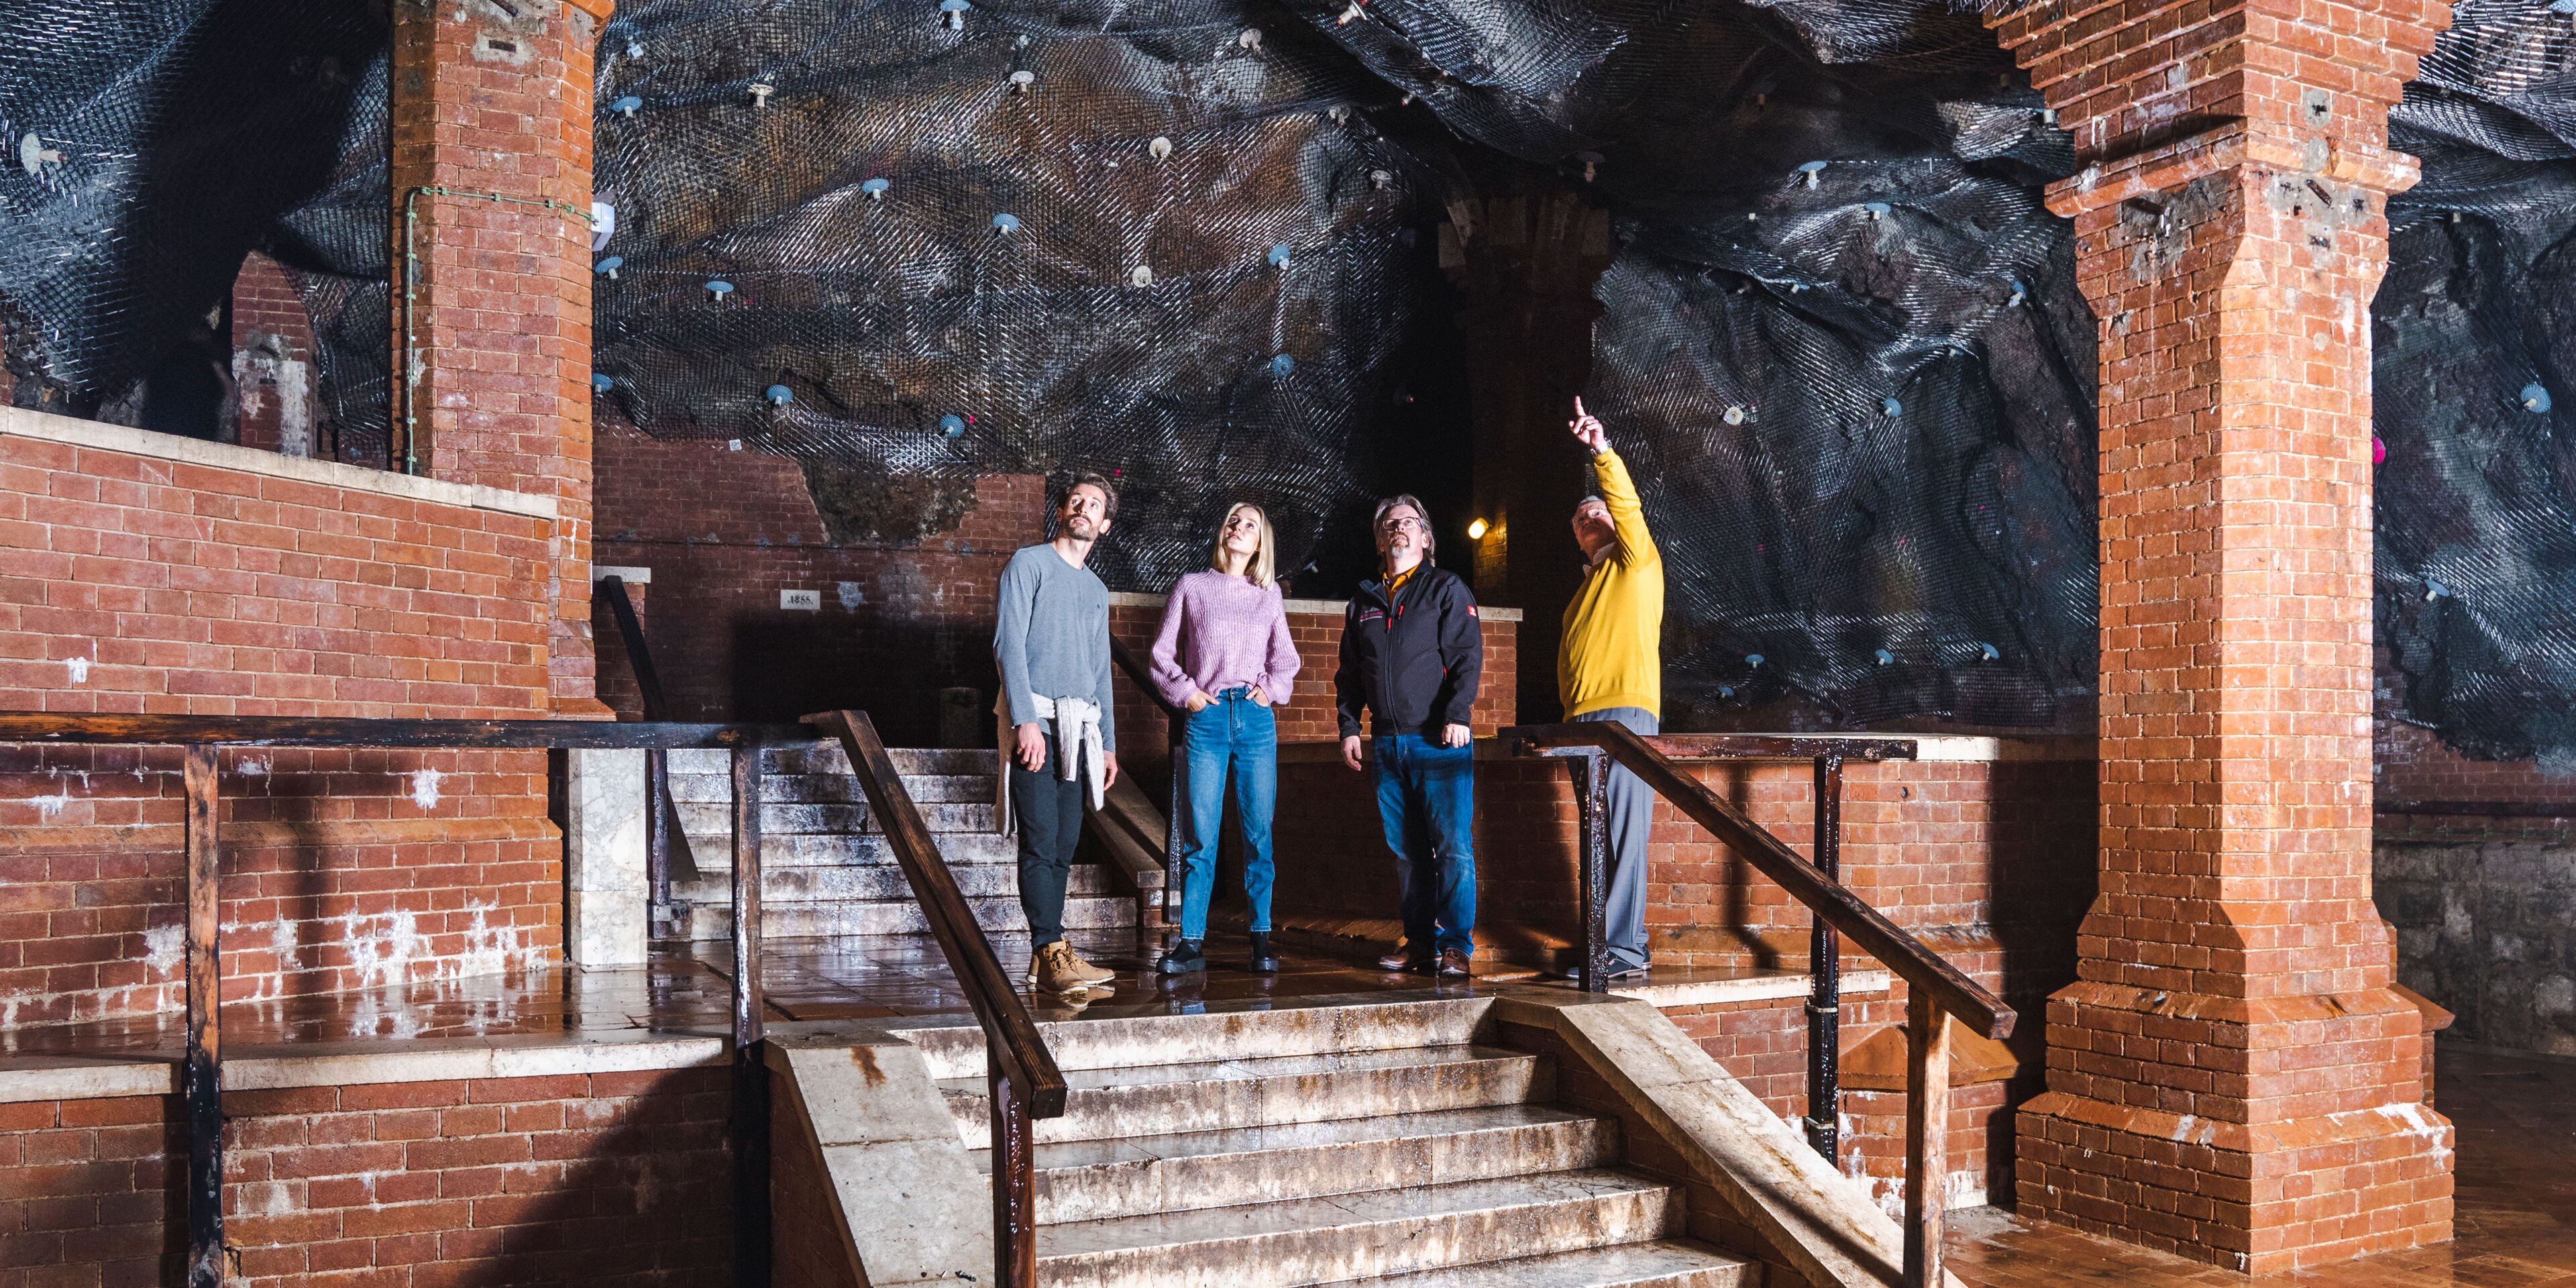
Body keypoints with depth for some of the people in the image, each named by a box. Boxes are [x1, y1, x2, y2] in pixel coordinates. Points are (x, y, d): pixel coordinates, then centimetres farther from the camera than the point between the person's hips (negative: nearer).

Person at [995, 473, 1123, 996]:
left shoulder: (1097, 591, 22)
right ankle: (1051, 951, -11)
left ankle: (1046, 956, 7)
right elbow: (1009, 644, -7)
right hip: (1037, 720, -6)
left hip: (1080, 727, 6)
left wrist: (1108, 742, 18)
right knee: (1041, 842, -11)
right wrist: (1026, 721, -17)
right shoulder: (1029, 564, 2)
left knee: (1063, 847, 4)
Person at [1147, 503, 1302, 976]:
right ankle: (1191, 942, 0)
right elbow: (1163, 653, 11)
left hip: (1256, 719, 1)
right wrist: (1185, 691, -2)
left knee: (1258, 833, 0)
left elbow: (1285, 657, 18)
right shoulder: (1192, 587, 12)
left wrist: (1270, 689, 1)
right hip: (1206, 718, -1)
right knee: (1200, 835, -4)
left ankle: (1261, 940, 7)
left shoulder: (1269, 595, 16)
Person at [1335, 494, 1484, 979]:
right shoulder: (1364, 601, 18)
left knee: (1453, 846, -8)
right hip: (1387, 743, 5)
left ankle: (1457, 946, -3)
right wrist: (1349, 725, 10)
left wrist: (1458, 714, -16)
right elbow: (1349, 671, 20)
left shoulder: (1447, 589, 5)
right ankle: (1420, 940, 14)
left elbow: (1467, 656, -4)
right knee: (1406, 850, 7)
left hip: (1440, 739, -4)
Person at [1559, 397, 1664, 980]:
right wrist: (1570, 703, 14)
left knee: (1624, 832, -12)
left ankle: (1624, 948, -15)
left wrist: (1604, 453, -21)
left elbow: (1629, 507, -10)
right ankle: (1612, 945, 8)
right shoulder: (1586, 589, 28)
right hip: (1582, 717, 8)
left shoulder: (1637, 562, 8)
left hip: (1627, 710, -8)